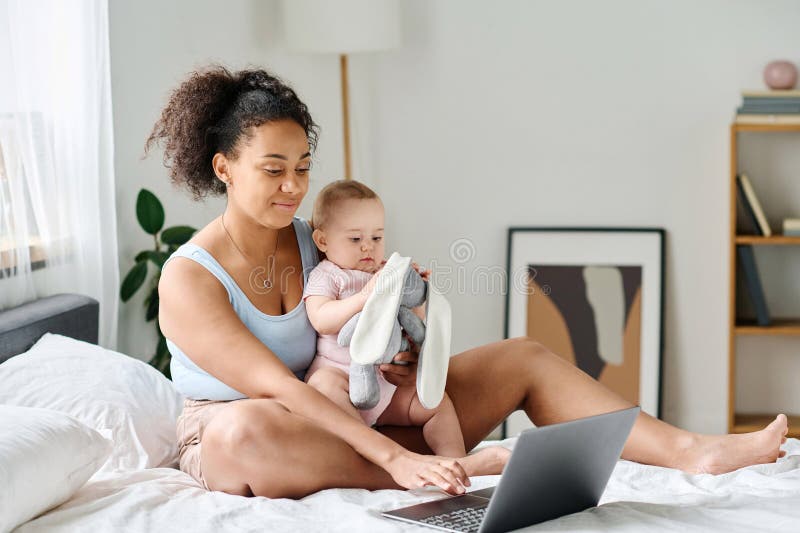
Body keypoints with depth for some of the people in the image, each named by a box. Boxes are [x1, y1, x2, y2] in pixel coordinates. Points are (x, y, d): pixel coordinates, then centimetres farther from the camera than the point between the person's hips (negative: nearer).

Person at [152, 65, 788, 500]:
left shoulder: (317, 242, 6)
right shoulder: (187, 279, -15)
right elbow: (278, 388, -27)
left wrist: (413, 359, -11)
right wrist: (398, 458, -37)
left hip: (347, 417, 7)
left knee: (524, 358, -1)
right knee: (242, 434, -46)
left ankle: (691, 450, -13)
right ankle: (469, 468, -34)